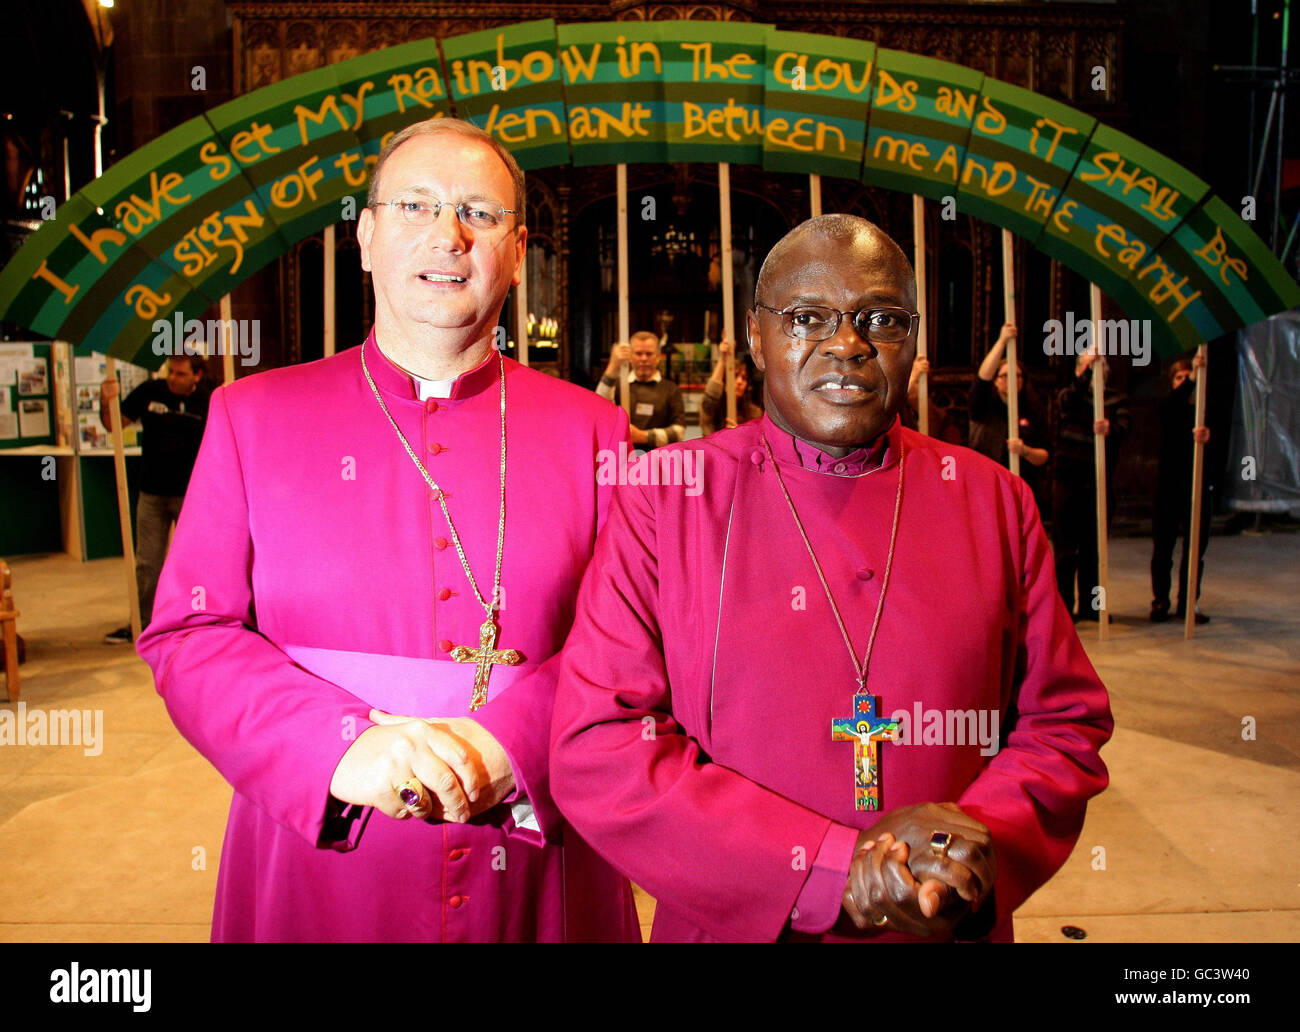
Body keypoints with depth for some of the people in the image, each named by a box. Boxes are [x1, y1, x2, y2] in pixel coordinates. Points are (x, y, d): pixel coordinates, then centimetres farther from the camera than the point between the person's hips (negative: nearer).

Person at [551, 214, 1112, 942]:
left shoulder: (995, 502, -2)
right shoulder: (663, 499, -11)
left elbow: (1068, 723, 1)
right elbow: (596, 747, -15)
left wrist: (985, 848, -18)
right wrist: (833, 872, -21)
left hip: (951, 931, 3)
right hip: (726, 924, -2)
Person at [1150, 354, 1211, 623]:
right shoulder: (1168, 407, 5)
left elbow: (1209, 431, -14)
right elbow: (1177, 401, -20)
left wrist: (1206, 434, -40)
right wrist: (1192, 377, -37)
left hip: (1197, 484, 1)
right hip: (1169, 482, -1)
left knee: (1196, 546, 5)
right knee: (1163, 546, 0)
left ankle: (1189, 603, 13)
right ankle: (1160, 601, 8)